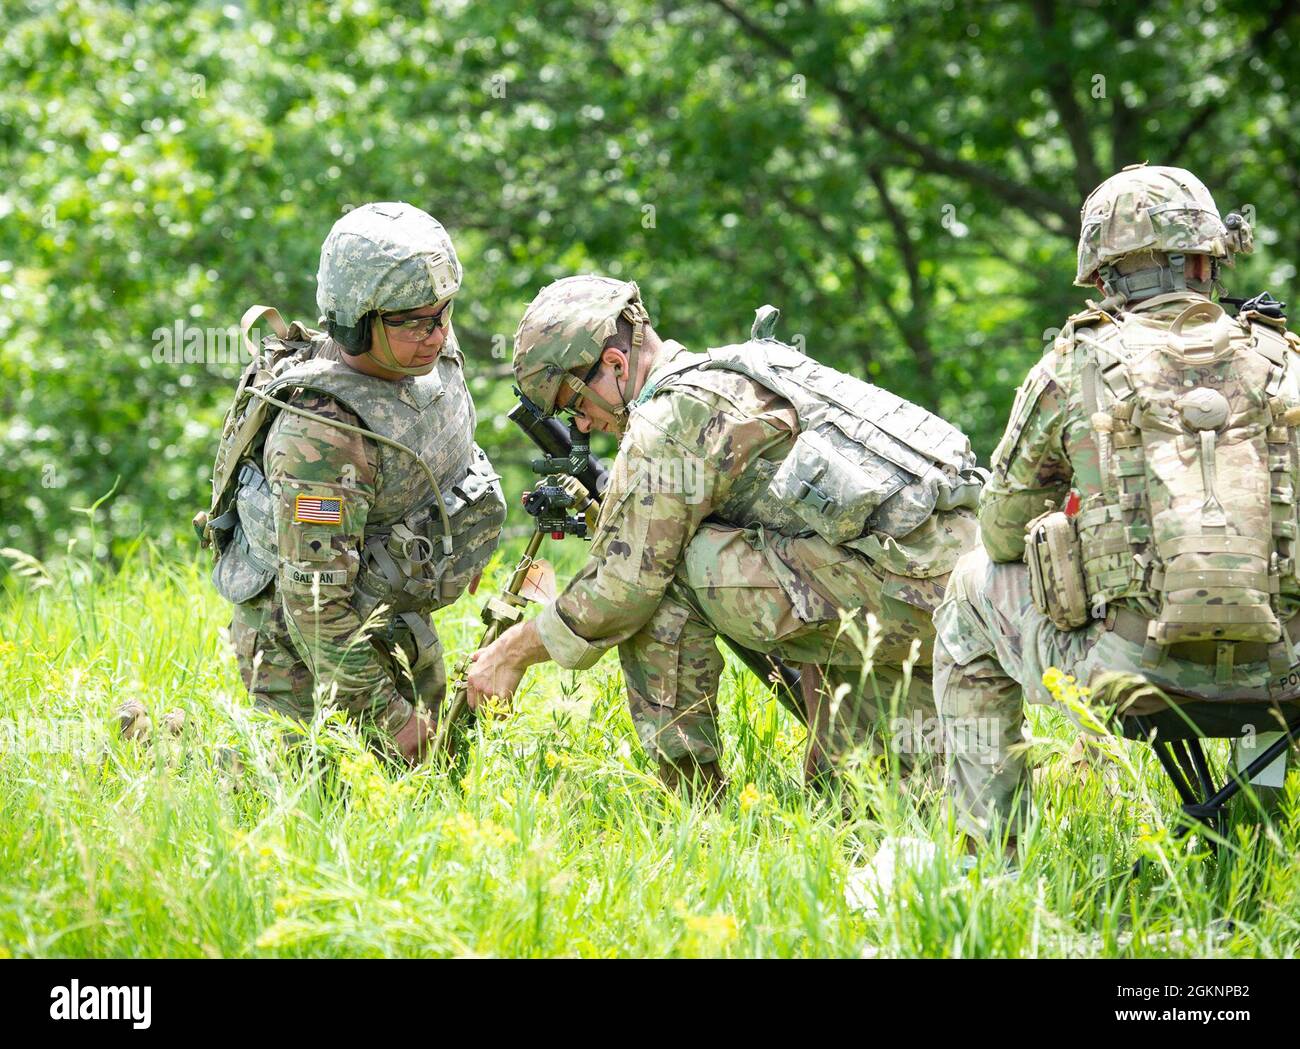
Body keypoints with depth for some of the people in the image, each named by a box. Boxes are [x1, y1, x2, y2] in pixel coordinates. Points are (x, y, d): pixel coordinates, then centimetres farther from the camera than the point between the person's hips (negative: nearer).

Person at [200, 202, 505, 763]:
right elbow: (314, 596, -32)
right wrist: (385, 710, -27)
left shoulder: (426, 356, -10)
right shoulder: (319, 434, -35)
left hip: (395, 620, 9)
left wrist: (462, 545, 25)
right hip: (309, 642, -9)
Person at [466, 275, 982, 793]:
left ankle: (689, 792, 1)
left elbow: (624, 589, -4)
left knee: (665, 574, -3)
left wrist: (514, 649, 9)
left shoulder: (668, 419, -4)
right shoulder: (743, 369, 25)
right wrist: (601, 513, 32)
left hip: (902, 585, -9)